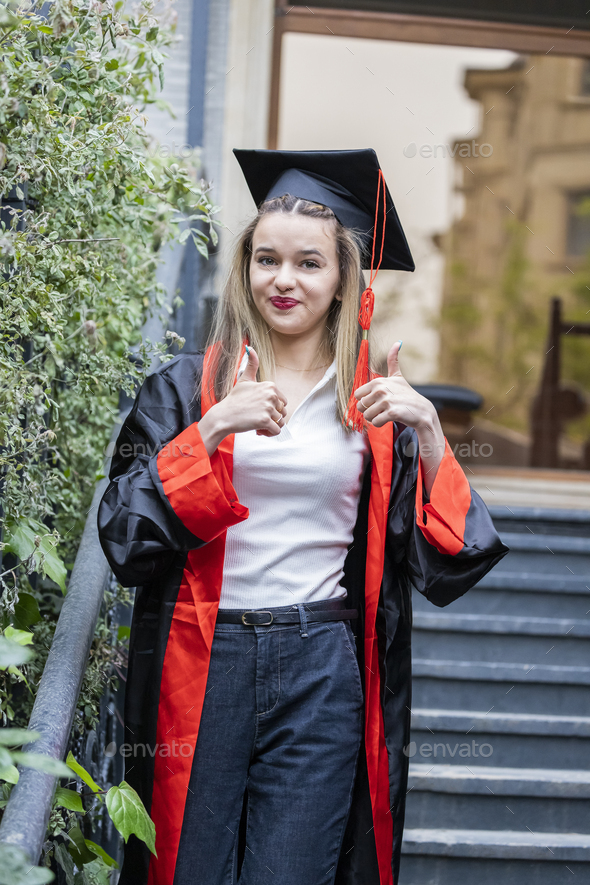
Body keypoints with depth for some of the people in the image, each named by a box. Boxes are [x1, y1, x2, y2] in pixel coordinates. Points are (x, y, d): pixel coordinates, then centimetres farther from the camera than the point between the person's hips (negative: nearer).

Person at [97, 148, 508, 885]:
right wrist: (210, 431, -18)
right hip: (202, 666, 0)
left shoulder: (380, 402, 6)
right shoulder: (187, 388, 4)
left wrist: (429, 437, -13)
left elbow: (446, 562, 0)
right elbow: (124, 535, -7)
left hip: (325, 671, 0)